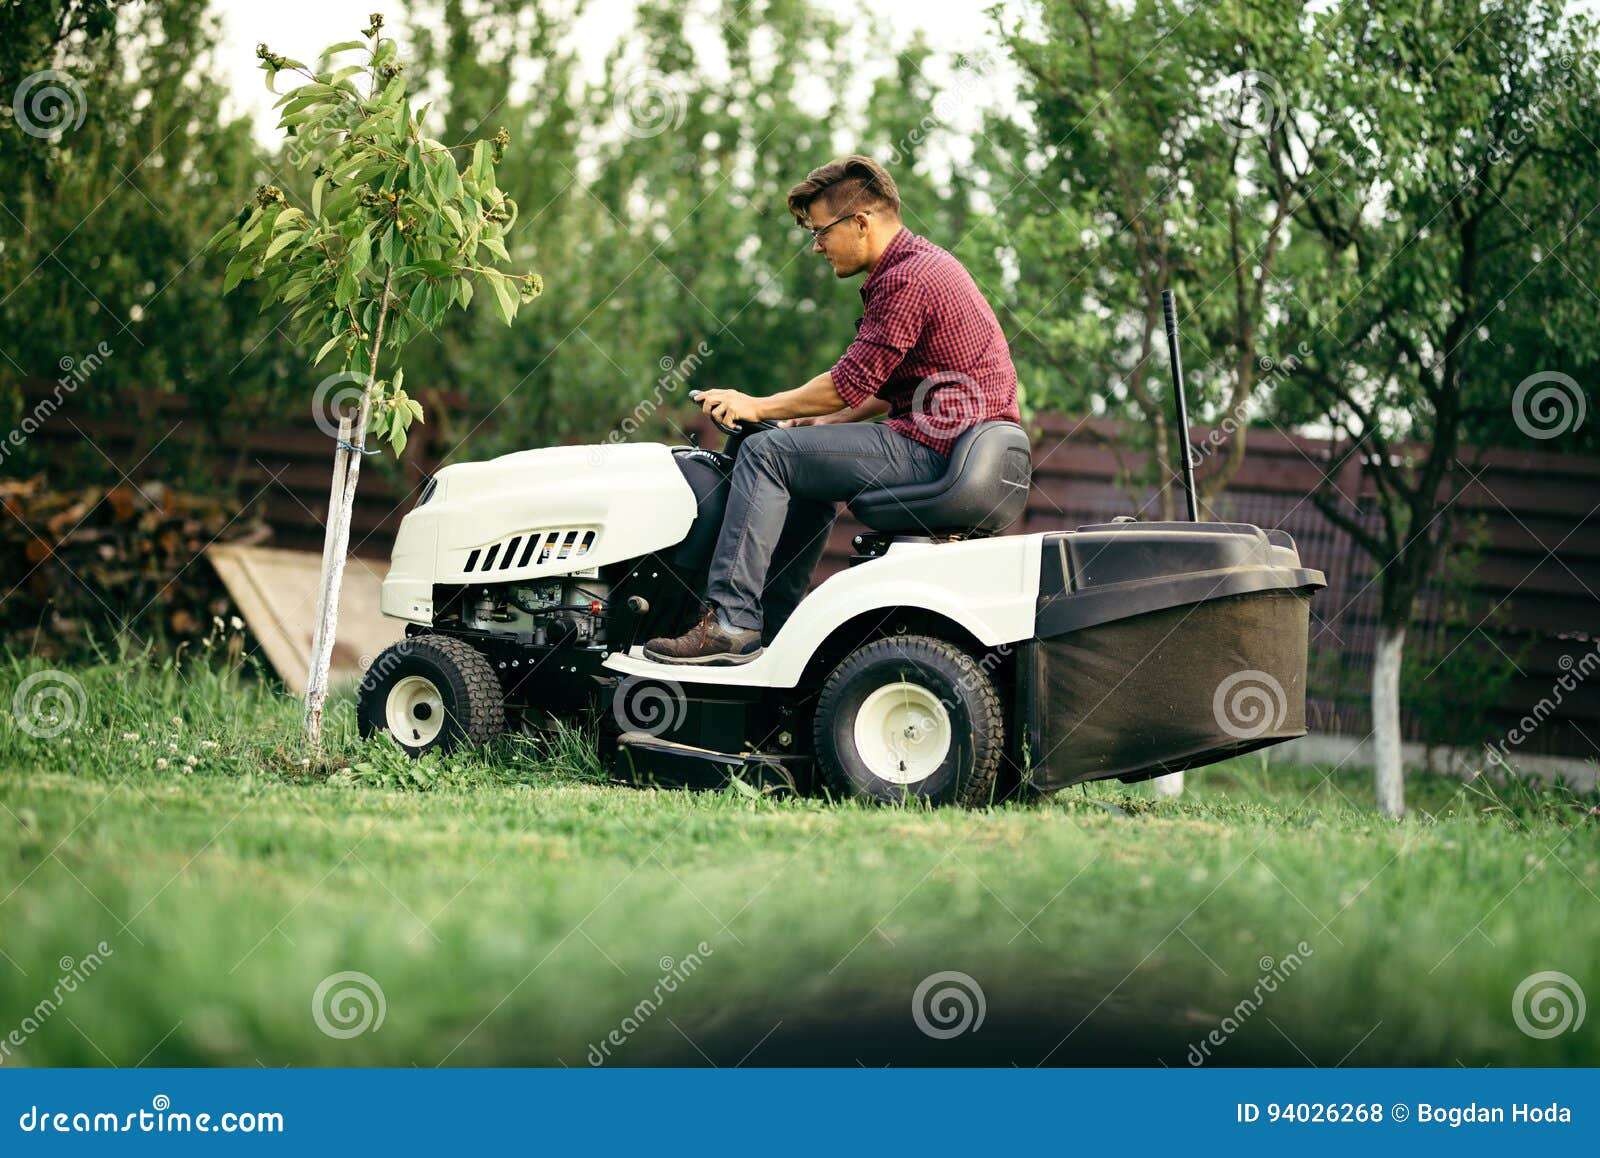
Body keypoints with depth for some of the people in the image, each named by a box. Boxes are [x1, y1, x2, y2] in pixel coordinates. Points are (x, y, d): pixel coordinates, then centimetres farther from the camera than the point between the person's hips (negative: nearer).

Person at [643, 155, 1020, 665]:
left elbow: (851, 381, -16)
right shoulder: (921, 262, 18)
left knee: (766, 453, -12)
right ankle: (771, 626, 25)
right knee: (807, 466, 28)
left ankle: (730, 623, -14)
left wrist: (757, 407, -5)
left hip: (933, 446, -11)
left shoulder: (906, 279, -16)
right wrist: (833, 421, 15)